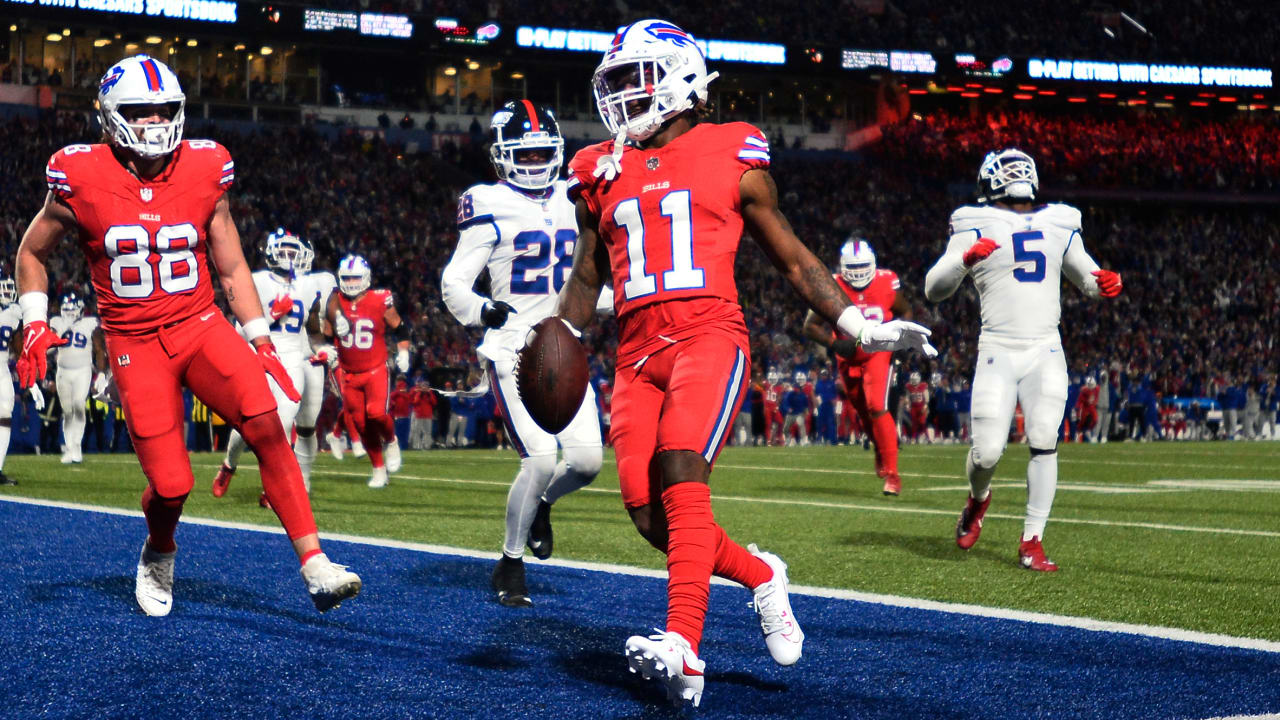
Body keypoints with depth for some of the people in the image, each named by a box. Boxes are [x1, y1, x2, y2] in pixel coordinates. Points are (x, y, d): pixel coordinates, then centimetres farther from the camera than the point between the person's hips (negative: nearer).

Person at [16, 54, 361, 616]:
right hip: (134, 345, -2)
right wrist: (35, 325, -3)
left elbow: (232, 269, 11)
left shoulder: (204, 173, -1)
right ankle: (158, 555, 28)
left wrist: (262, 343, 8)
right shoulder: (81, 180, -7)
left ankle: (314, 565, -22)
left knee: (266, 426, -24)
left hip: (201, 326, 2)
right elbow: (32, 254, 10)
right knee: (170, 486, -9)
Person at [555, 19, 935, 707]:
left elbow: (791, 258, 17)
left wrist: (859, 326, 11)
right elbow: (586, 280, 26)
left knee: (680, 476, -26)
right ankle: (760, 576, 19)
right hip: (637, 354, 4)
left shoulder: (732, 158, 9)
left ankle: (682, 649, -34)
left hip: (709, 338, -4)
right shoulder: (603, 172, 19)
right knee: (650, 513, -7)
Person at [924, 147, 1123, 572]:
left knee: (1044, 442, -10)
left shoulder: (1058, 226, 15)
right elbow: (934, 290, -5)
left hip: (1046, 352, 3)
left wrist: (1105, 284, 3)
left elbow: (1086, 278, 27)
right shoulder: (976, 228, 2)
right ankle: (978, 499, 27)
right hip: (998, 353, -3)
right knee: (987, 451, -8)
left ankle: (1032, 543, -1)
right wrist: (966, 258, -22)